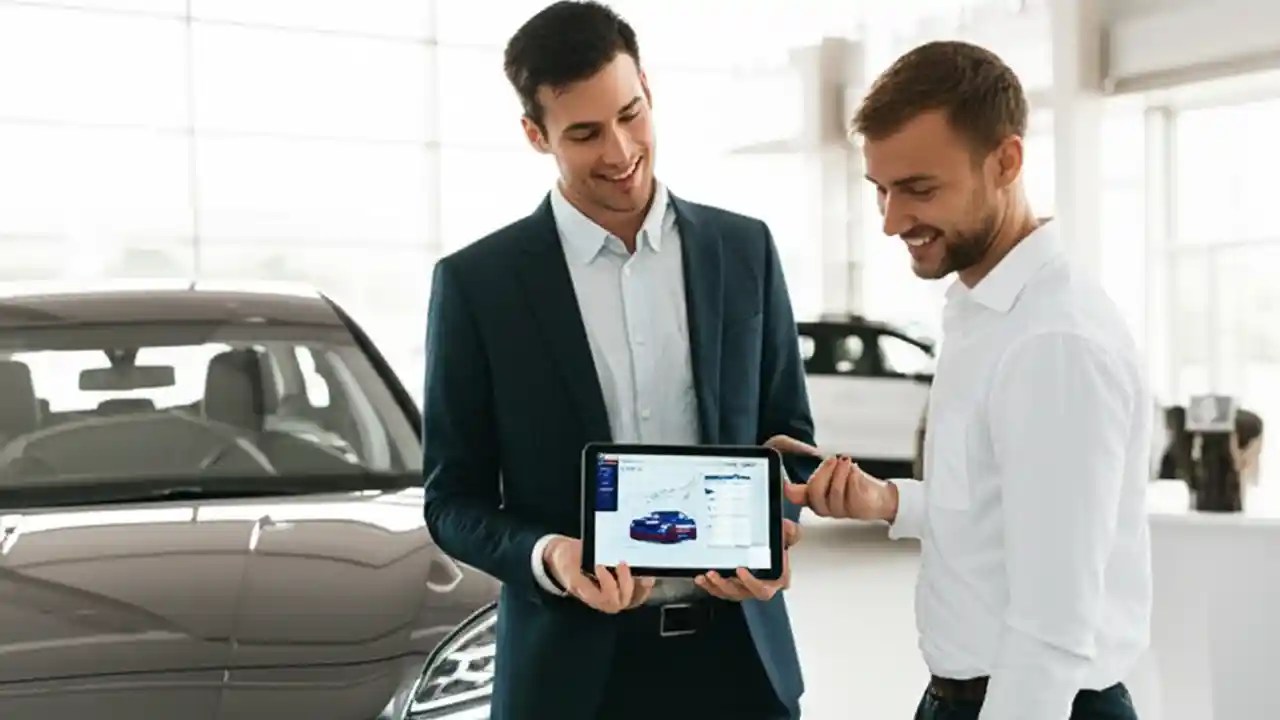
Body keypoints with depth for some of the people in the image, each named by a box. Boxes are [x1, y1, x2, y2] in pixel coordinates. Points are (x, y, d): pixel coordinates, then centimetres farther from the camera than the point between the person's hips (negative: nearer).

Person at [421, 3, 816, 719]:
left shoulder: (745, 250, 3)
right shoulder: (477, 281, -4)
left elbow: (788, 432, 9)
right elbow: (454, 499, -1)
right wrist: (549, 555, -20)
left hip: (737, 651, 2)